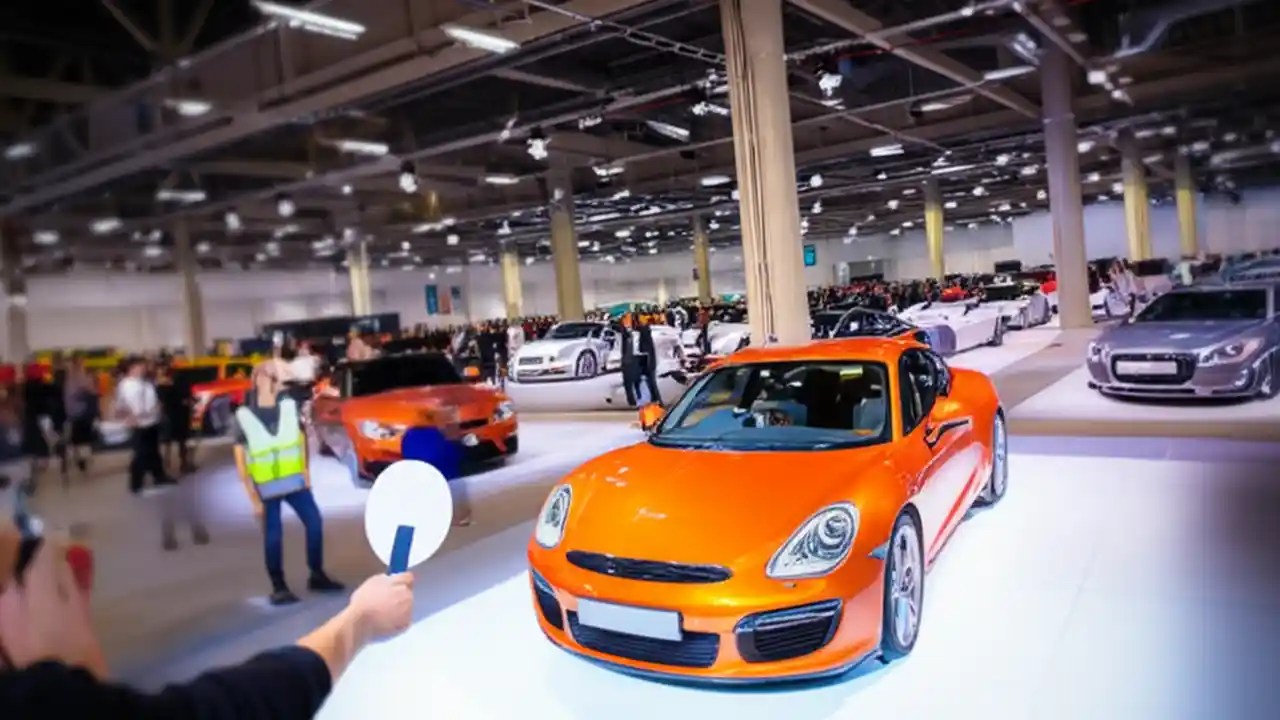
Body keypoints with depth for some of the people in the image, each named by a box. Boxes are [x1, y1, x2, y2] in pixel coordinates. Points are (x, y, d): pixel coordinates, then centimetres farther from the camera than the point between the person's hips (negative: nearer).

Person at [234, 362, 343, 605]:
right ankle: (278, 587, 15)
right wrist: (253, 497, -10)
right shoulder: (243, 417, -11)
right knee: (273, 535, 1)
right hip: (266, 487, -3)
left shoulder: (289, 406, -3)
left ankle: (317, 576, 17)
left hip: (295, 480, 3)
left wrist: (305, 471, 6)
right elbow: (241, 462, -8)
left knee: (315, 522, 2)